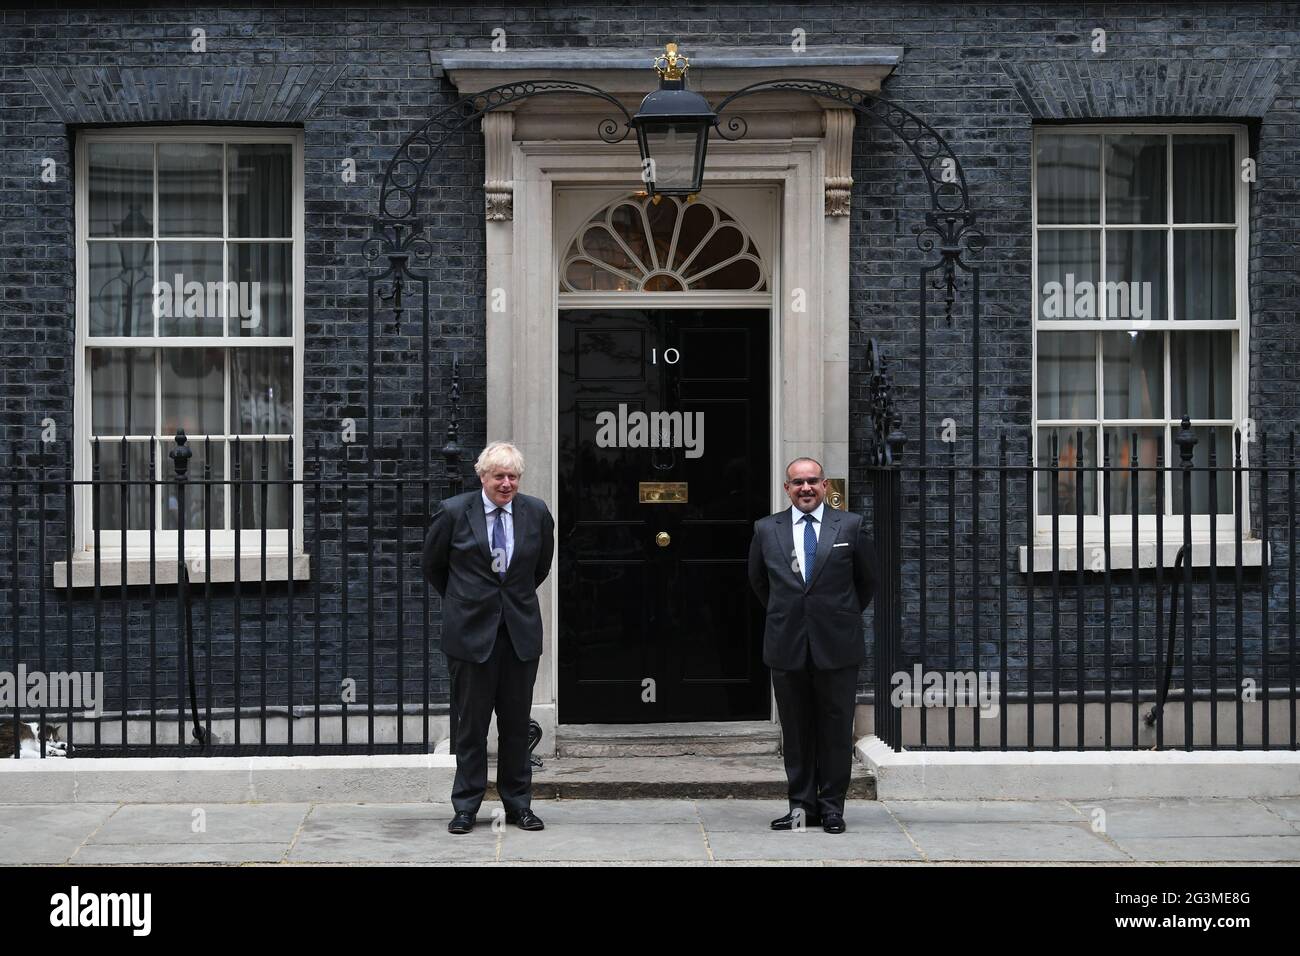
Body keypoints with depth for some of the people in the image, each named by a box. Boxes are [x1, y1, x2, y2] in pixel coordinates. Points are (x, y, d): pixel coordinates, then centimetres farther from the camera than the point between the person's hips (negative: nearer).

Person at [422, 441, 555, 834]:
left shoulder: (536, 512, 2)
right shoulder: (453, 512, -6)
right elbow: (432, 566, 9)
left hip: (520, 631, 2)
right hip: (471, 631, -2)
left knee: (516, 724, 8)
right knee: (470, 724, 4)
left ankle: (518, 805, 18)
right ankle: (466, 807, 13)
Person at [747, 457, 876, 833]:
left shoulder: (851, 526, 1)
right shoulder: (766, 529, 5)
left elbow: (867, 580, 12)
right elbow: (758, 581, 19)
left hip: (837, 646, -1)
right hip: (787, 647, 1)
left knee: (836, 729, 4)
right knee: (795, 731, 7)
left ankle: (832, 806, 14)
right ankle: (802, 805, 16)